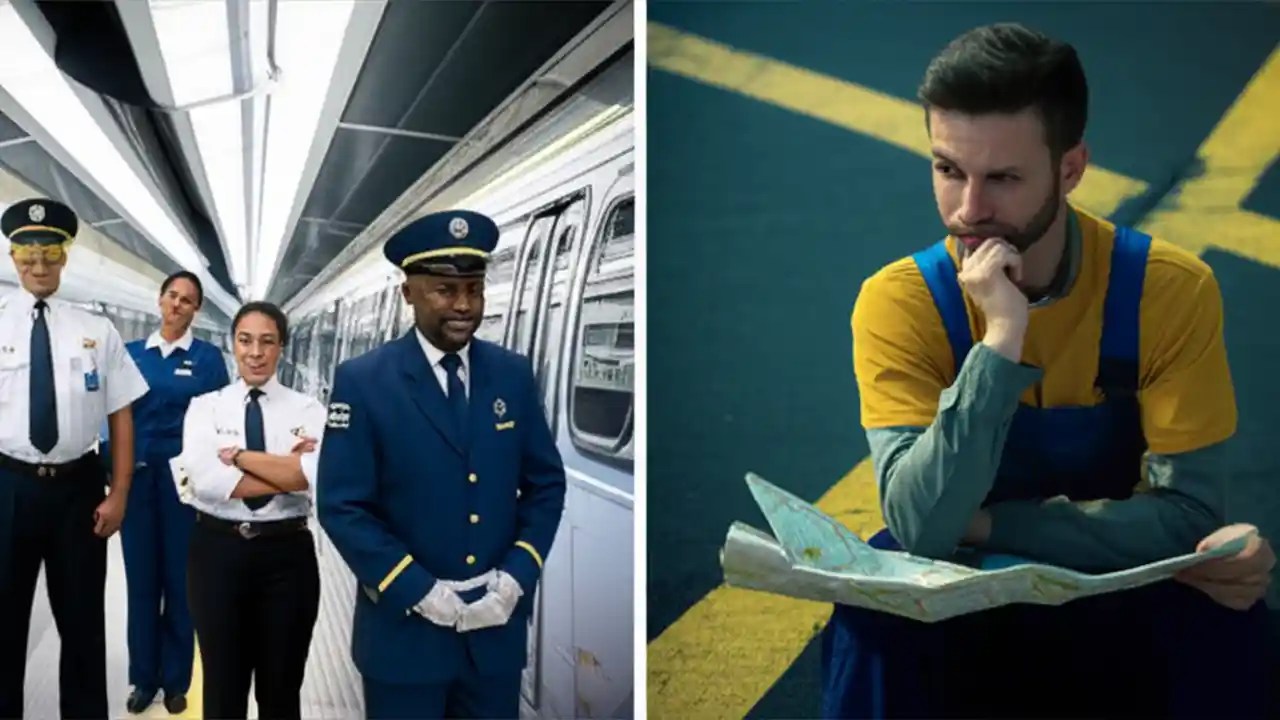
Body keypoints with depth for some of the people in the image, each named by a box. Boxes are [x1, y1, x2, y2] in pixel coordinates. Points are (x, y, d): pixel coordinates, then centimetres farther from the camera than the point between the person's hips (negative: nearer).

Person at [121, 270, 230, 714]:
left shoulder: (208, 358, -1)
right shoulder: (131, 353, 5)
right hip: (136, 476, 2)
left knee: (180, 578, 7)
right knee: (141, 578, 9)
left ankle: (176, 680, 20)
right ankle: (143, 677, 23)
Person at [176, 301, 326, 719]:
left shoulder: (308, 410, 1)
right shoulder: (205, 407, 2)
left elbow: (315, 477, -17)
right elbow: (205, 480, -15)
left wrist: (237, 454, -15)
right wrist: (287, 471, -15)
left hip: (287, 554, 0)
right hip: (218, 552, 0)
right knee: (222, 686, 14)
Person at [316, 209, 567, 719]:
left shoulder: (514, 375, 2)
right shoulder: (362, 381, -8)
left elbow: (546, 484, 6)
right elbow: (342, 507, -10)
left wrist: (517, 574, -7)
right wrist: (418, 591, -15)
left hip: (498, 627, 3)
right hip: (403, 629, -3)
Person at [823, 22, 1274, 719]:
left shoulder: (1171, 289, -16)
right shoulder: (897, 301, -17)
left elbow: (1187, 516, -17)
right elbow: (921, 530, -26)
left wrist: (985, 522, -21)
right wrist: (1001, 342, -33)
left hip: (1123, 607, 1)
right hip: (960, 605, 0)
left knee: (1216, 616, -29)